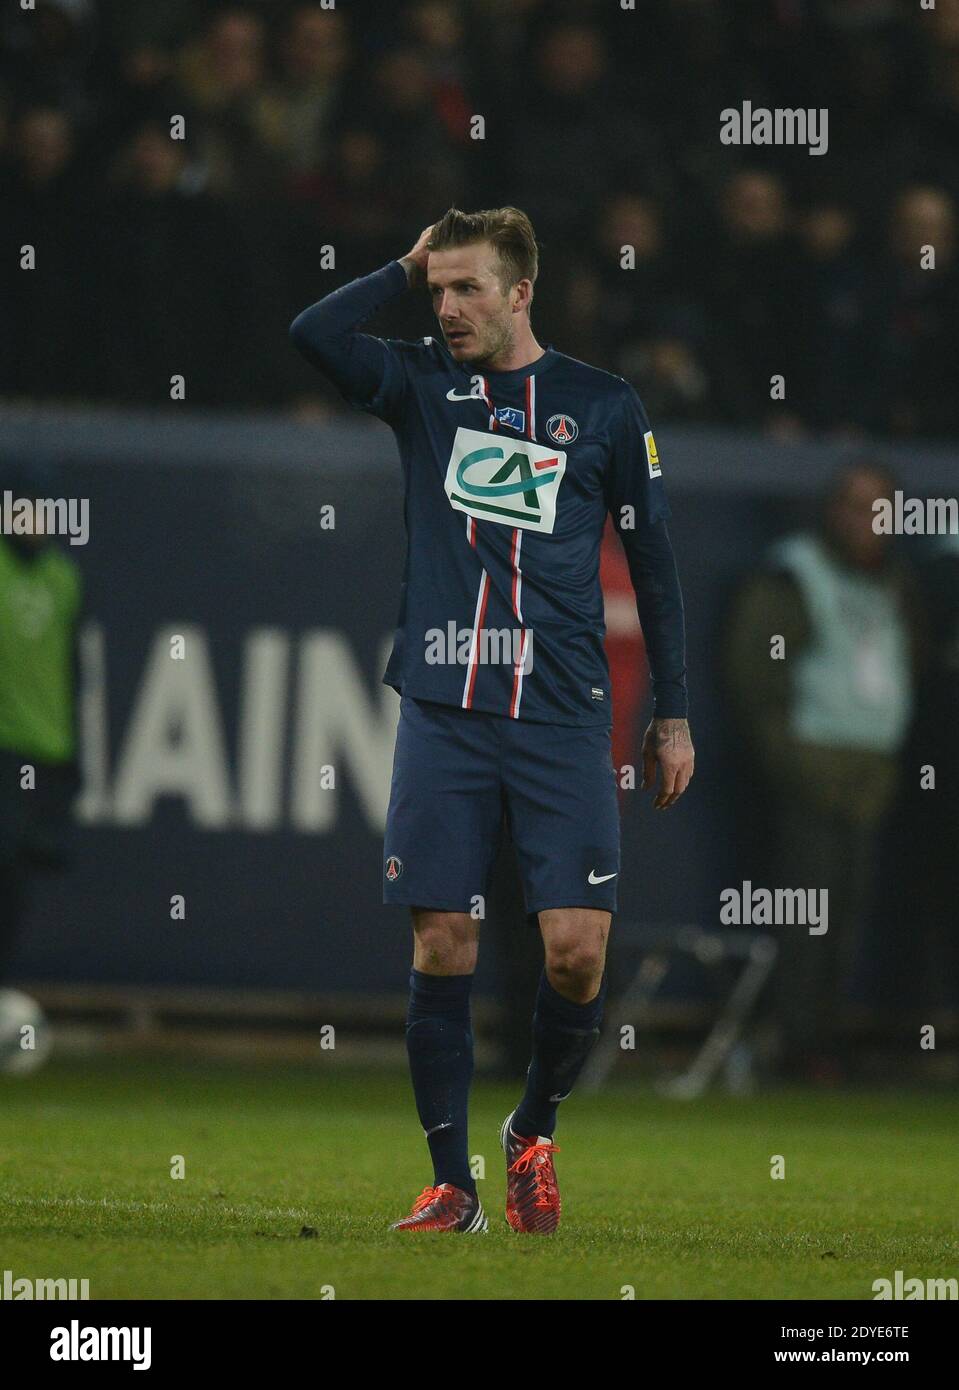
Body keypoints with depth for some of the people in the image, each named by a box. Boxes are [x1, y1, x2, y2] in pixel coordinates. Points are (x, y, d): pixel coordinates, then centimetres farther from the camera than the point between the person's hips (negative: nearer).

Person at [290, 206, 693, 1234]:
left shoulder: (603, 408, 7)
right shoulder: (421, 386, 8)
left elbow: (652, 563, 12)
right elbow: (312, 334, -10)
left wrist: (672, 714, 10)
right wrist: (408, 267, -1)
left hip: (563, 719, -1)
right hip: (443, 714, 1)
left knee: (577, 949, -8)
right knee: (442, 949, -2)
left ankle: (534, 1131, 17)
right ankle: (451, 1186, 7)